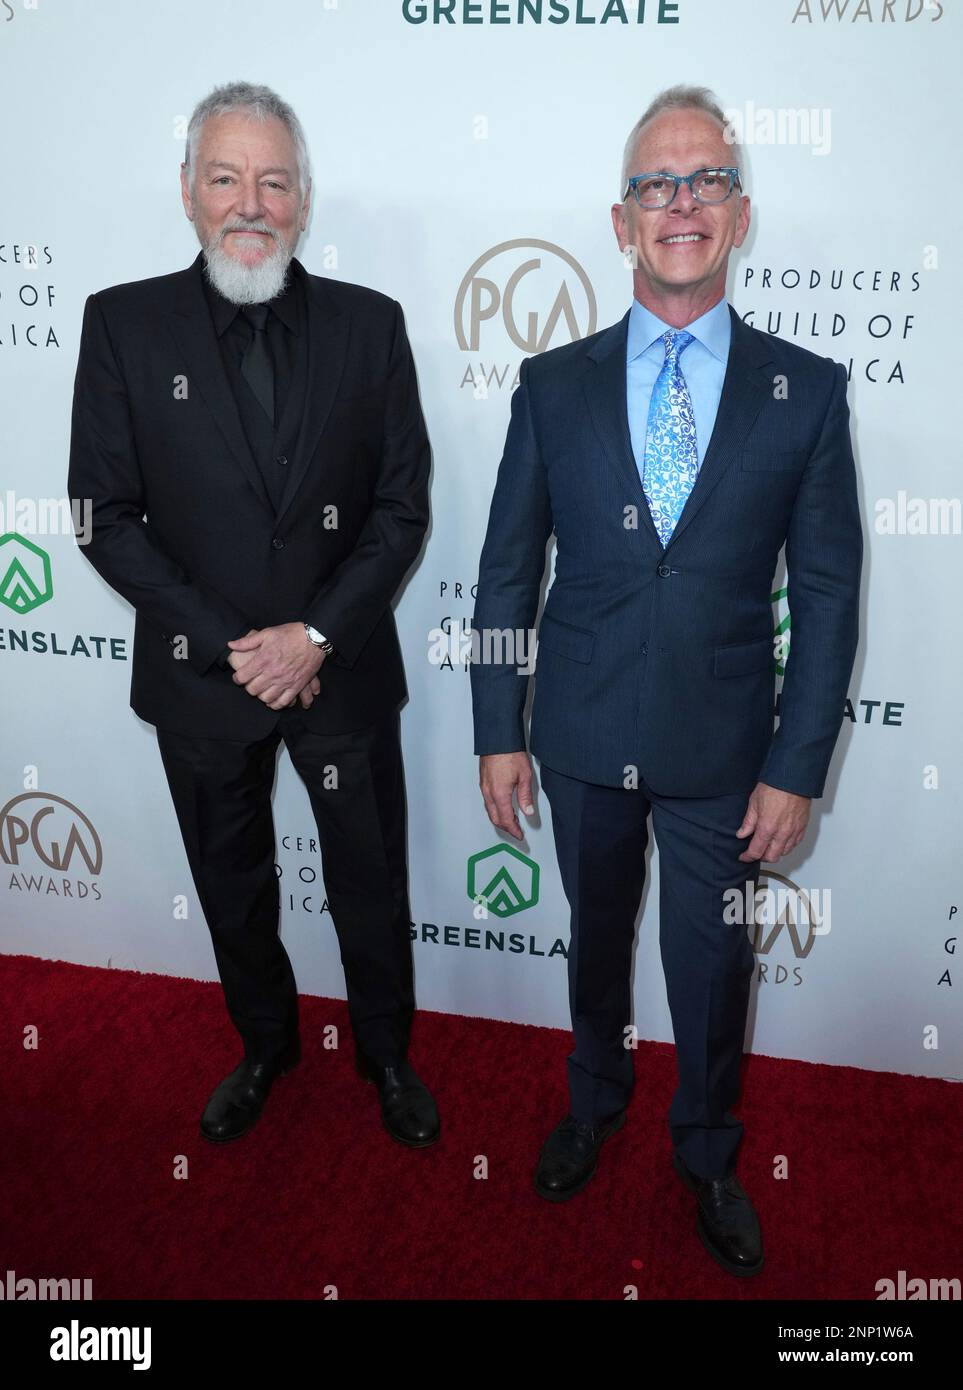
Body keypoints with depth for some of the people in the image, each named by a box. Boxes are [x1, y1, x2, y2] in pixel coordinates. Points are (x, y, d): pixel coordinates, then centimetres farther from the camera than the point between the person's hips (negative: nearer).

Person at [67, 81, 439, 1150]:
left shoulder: (369, 323, -2)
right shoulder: (124, 323, -4)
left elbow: (402, 506, -4)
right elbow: (108, 518, -6)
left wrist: (315, 635, -15)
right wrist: (230, 646, -14)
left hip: (344, 670, 0)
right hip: (200, 674, 1)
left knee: (372, 889, 14)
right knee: (233, 891, 19)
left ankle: (387, 1056, 40)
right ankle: (266, 1047, 45)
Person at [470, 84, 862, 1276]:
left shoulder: (807, 391, -4)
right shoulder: (552, 384, -1)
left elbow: (827, 592, -4)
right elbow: (506, 570, 1)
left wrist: (796, 769, -6)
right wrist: (498, 734, -1)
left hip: (722, 750, -1)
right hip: (583, 738, 1)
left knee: (713, 965, 14)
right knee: (596, 938, 21)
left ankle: (707, 1155, 43)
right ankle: (594, 1103, 50)